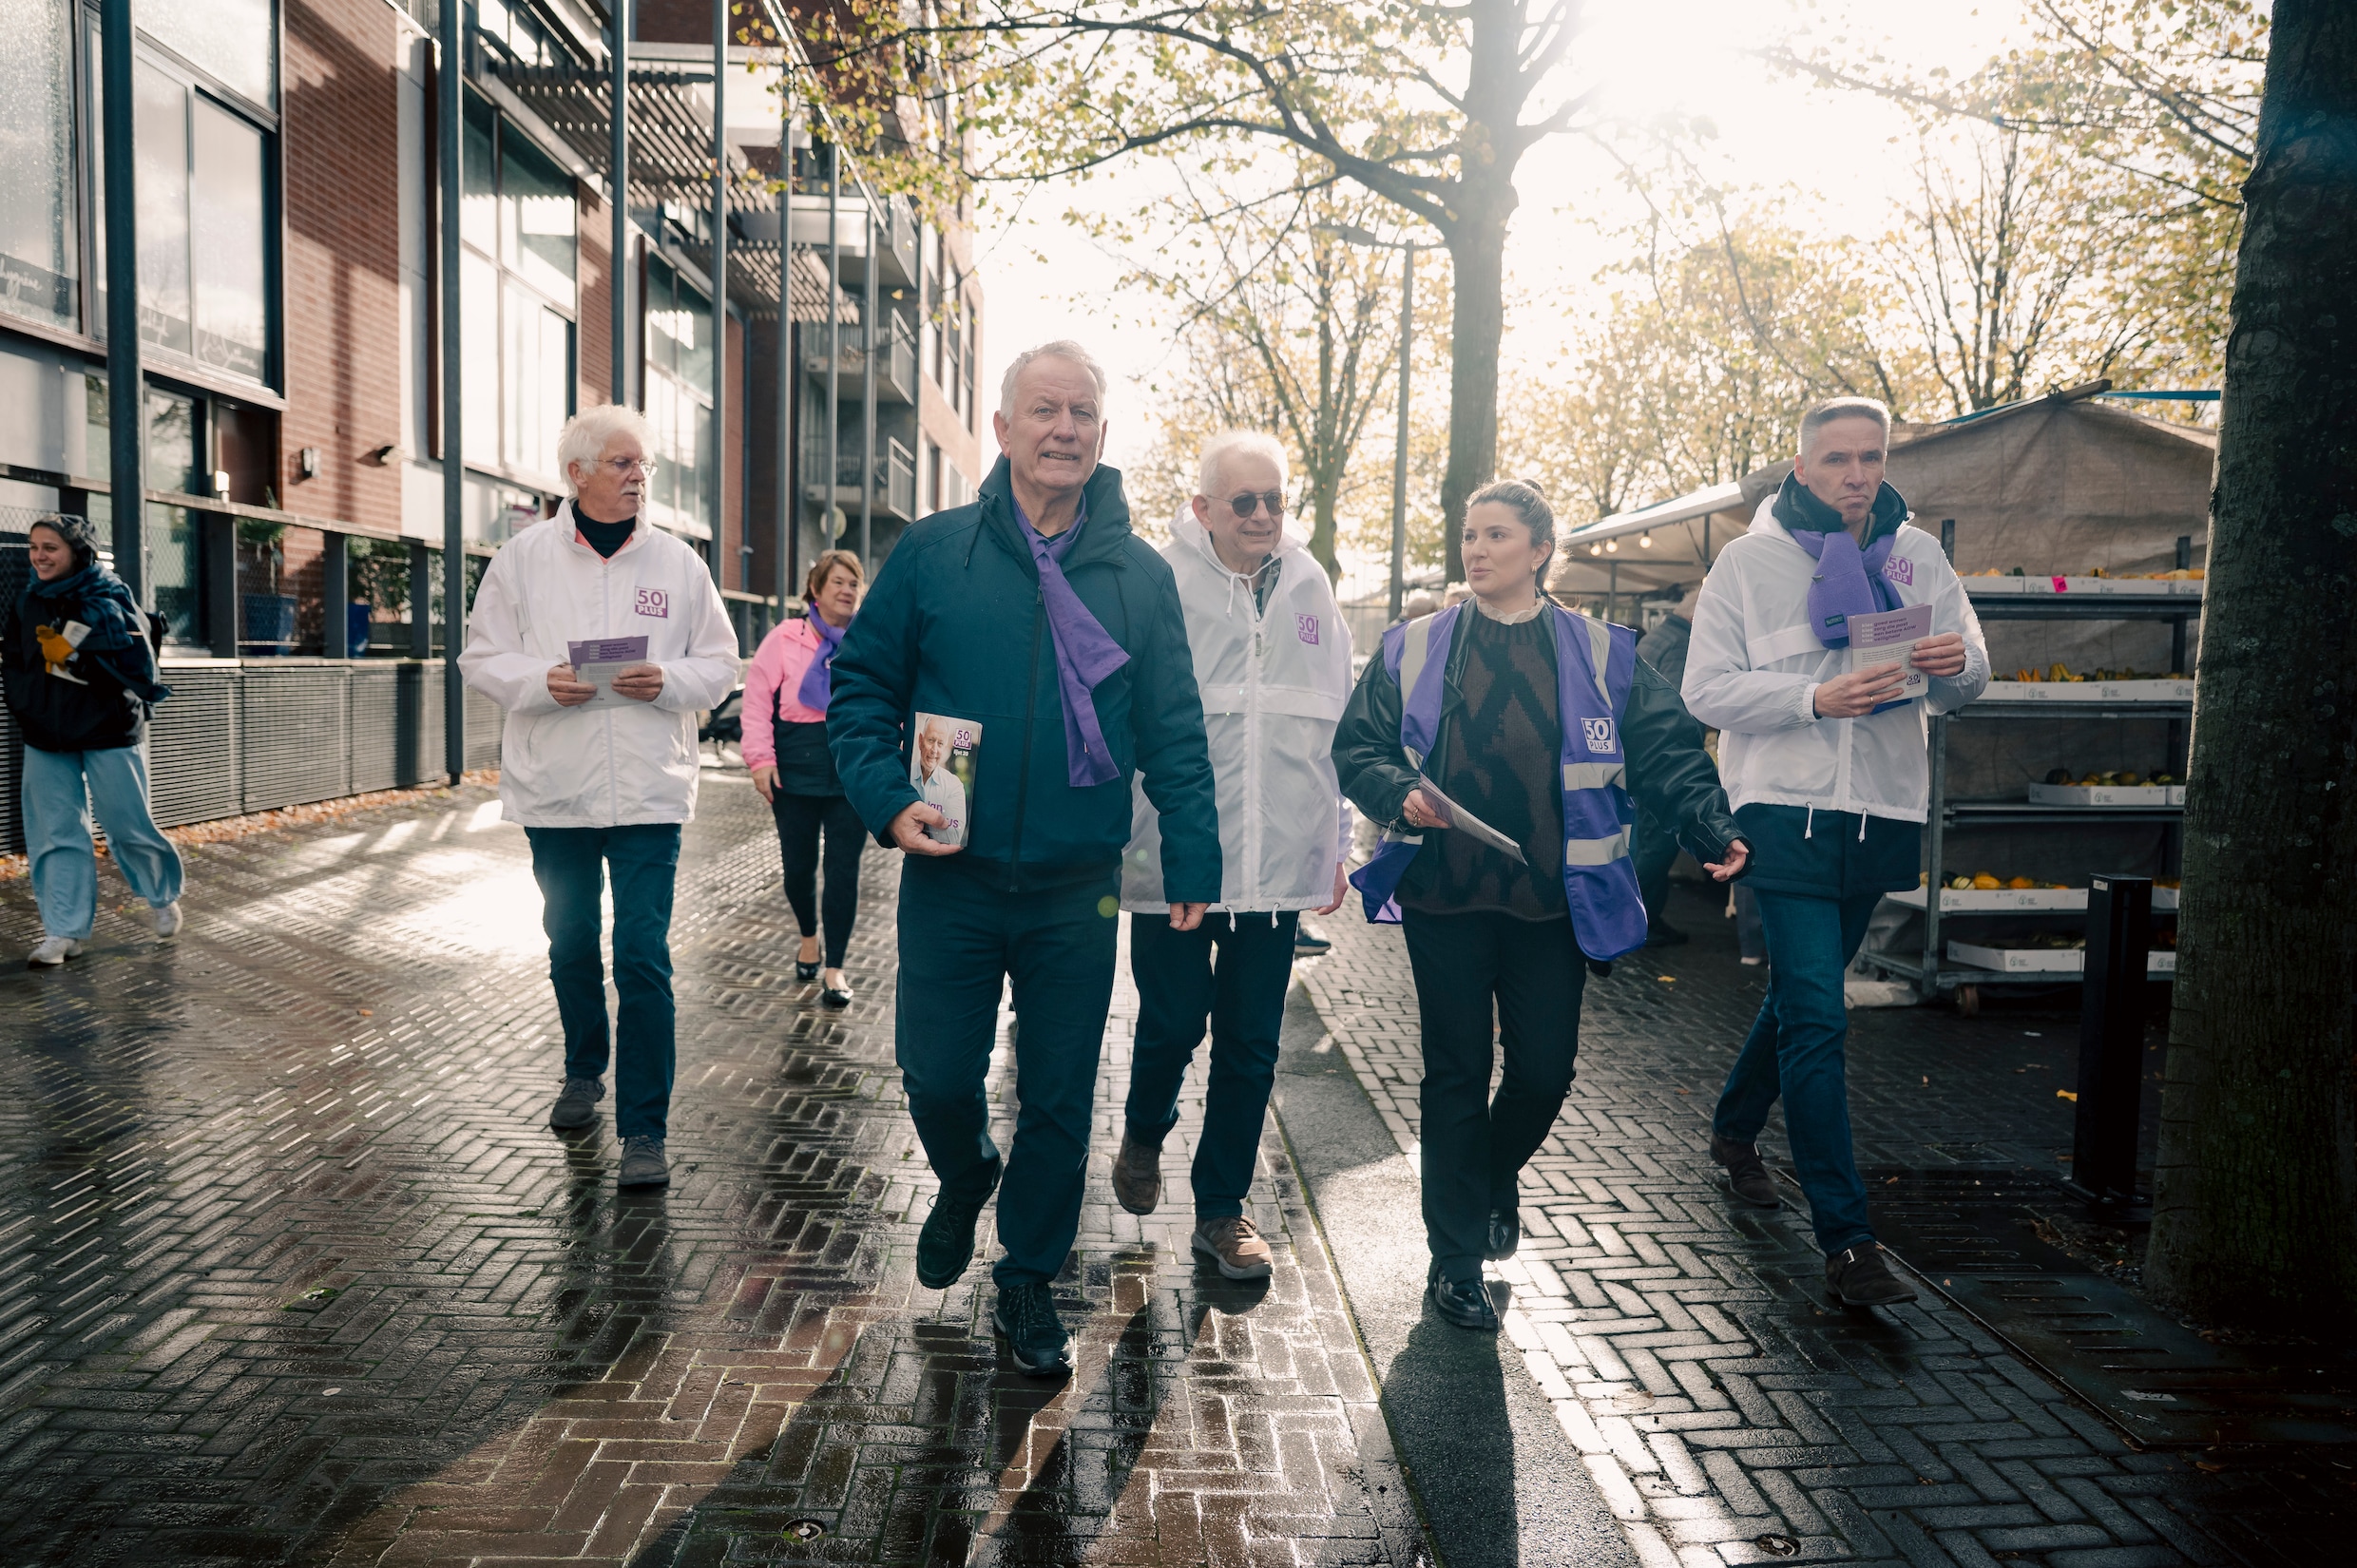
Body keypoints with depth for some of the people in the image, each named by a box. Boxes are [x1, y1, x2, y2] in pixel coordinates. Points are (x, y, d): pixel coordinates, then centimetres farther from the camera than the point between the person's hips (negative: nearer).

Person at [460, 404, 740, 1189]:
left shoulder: (677, 562, 4)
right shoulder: (524, 557, 3)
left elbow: (720, 664, 7)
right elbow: (483, 657, 4)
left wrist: (668, 681, -14)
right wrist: (542, 682, -15)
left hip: (648, 788, -1)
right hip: (554, 789, 1)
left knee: (644, 955, -7)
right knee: (571, 942, 16)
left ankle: (644, 1130, -1)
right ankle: (584, 1071, 40)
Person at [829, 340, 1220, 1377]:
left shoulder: (1140, 577, 3)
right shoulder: (933, 553, -1)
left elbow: (1175, 734, 5)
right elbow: (860, 687, 3)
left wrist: (1192, 860, -2)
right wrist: (887, 799, -11)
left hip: (1078, 892, 1)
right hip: (951, 880, 0)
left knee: (1059, 1099, 9)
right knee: (936, 1078, 7)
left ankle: (1028, 1283, 29)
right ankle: (966, 1178, 43)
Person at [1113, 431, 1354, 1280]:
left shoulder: (1309, 589, 8)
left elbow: (1333, 723, 14)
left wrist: (1333, 843, 14)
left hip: (1278, 861, 4)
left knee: (1251, 1045, 9)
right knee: (1173, 1024, 5)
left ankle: (1222, 1208, 25)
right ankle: (1143, 1137, 38)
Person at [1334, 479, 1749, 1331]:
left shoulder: (1600, 653, 5)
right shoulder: (1413, 650, 6)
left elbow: (1667, 750, 1)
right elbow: (1356, 748, 6)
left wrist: (1711, 828, -15)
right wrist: (1401, 794, -14)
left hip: (1554, 900, 1)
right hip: (1446, 896, 0)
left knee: (1545, 1069, 5)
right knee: (1457, 1073, 5)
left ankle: (1498, 1176, 40)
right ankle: (1455, 1262, 18)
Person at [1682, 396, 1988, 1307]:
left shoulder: (1917, 556, 8)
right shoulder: (1751, 559, -1)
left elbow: (1966, 685, 11)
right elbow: (1706, 690, -6)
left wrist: (1958, 663, -14)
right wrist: (1816, 696, -20)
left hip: (1883, 814, 5)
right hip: (1789, 811, -5)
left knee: (1799, 997, 19)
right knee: (1815, 1021, -10)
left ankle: (1735, 1131, 43)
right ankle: (1845, 1241, -7)